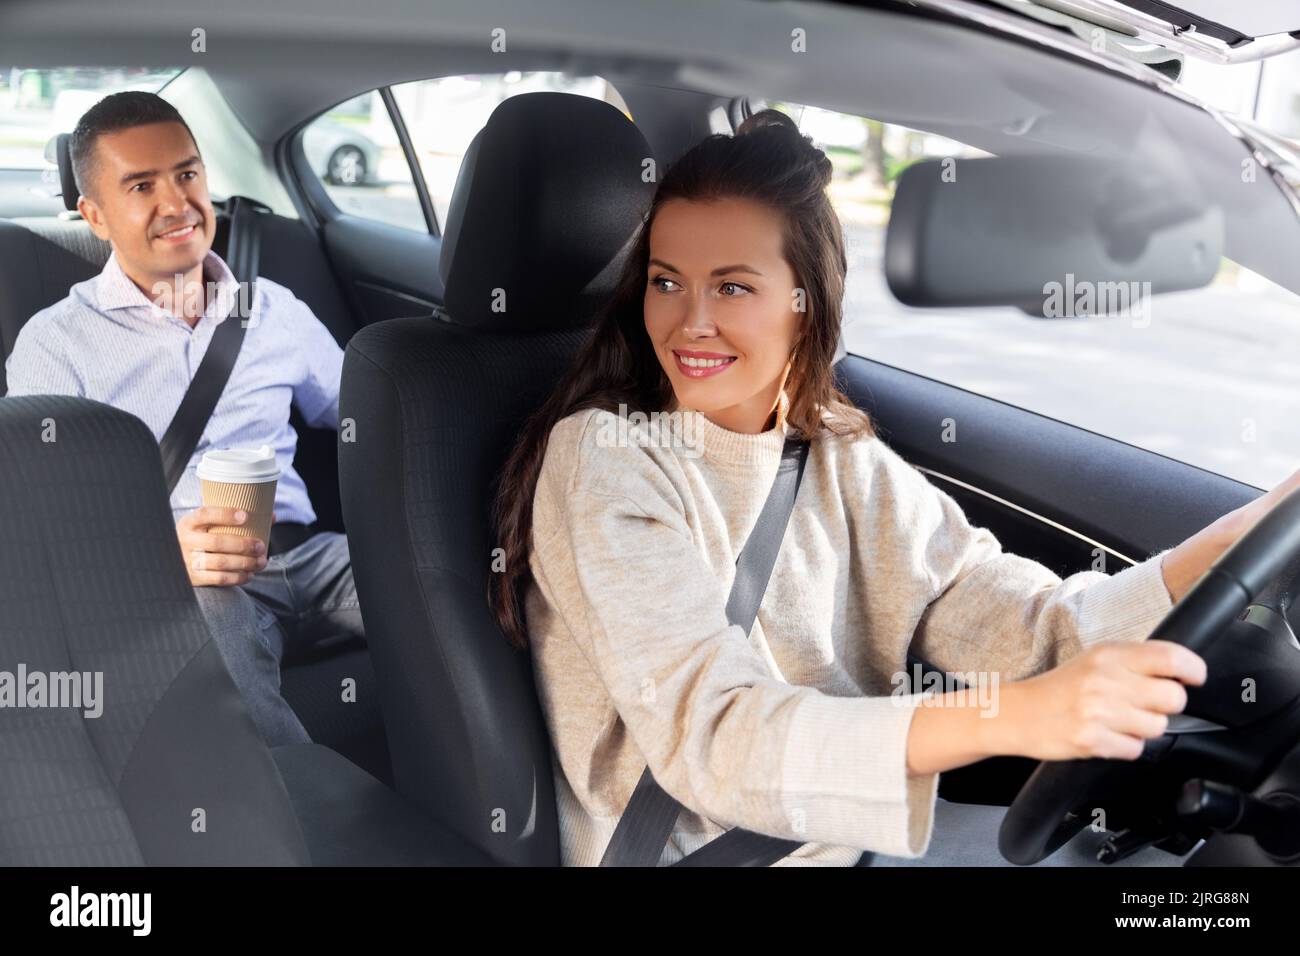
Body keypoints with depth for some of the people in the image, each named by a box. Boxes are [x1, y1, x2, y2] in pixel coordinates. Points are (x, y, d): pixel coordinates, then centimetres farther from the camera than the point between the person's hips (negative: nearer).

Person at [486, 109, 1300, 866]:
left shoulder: (845, 465, 2)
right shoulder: (603, 460, -15)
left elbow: (1023, 628, -7)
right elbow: (707, 737, -27)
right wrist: (1011, 717, -39)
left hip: (851, 834, 6)